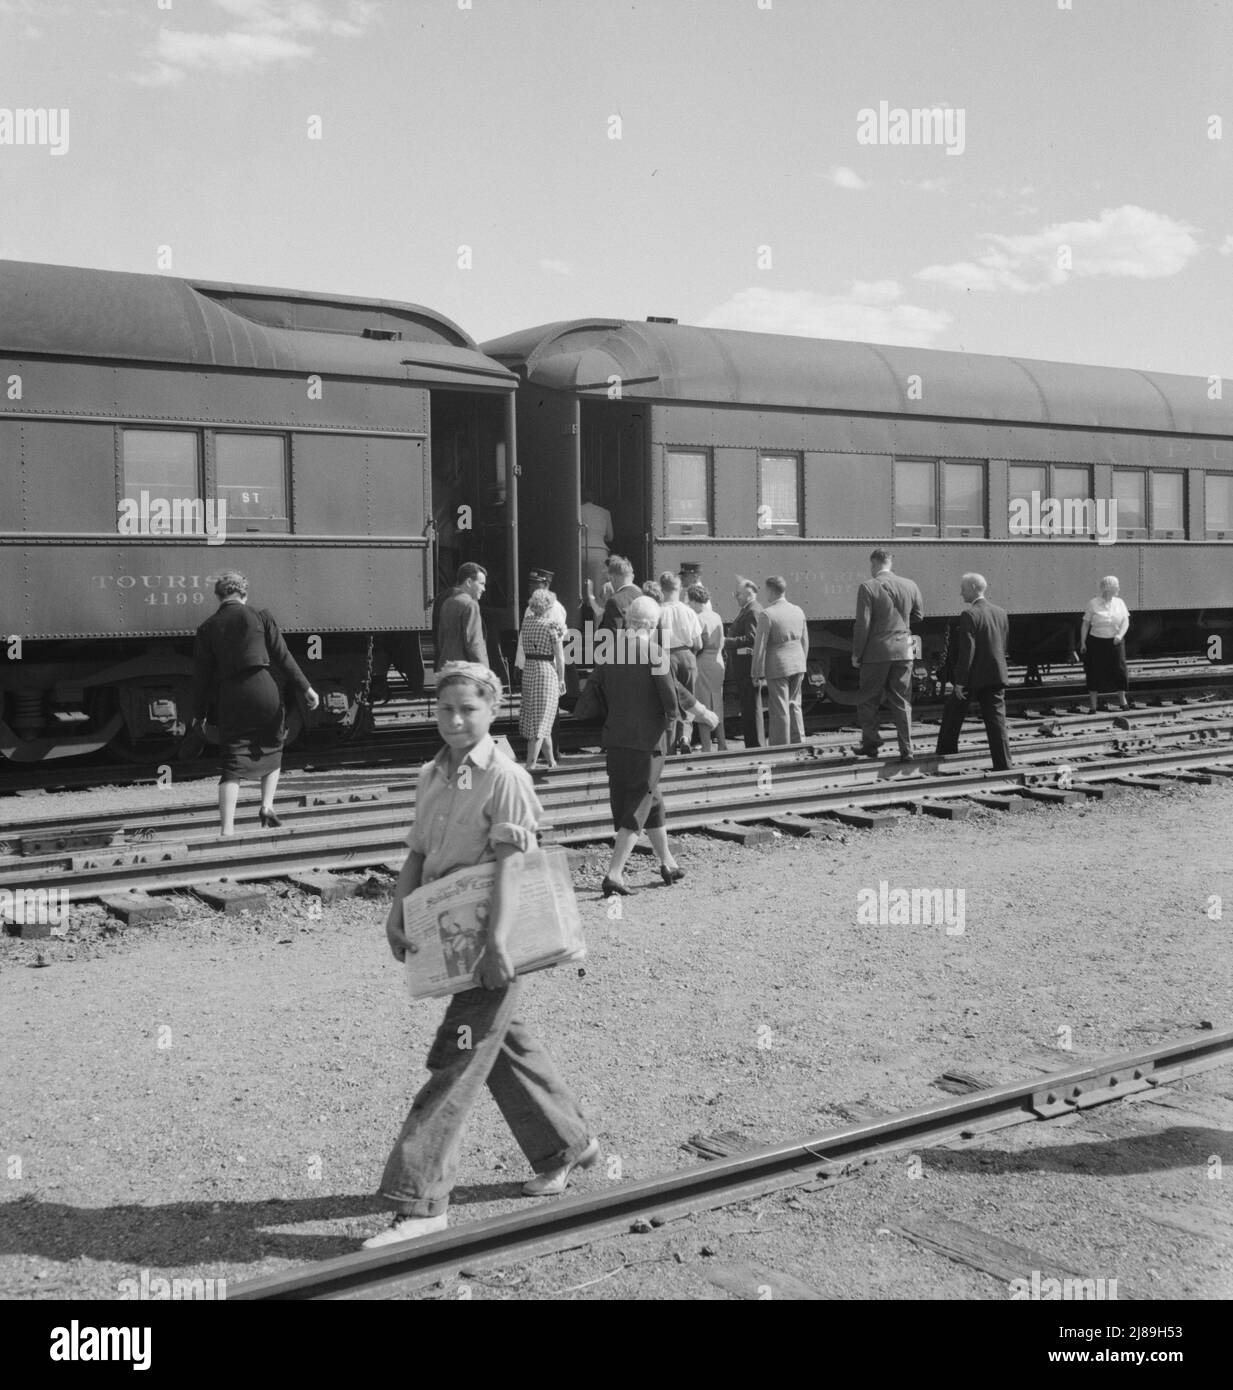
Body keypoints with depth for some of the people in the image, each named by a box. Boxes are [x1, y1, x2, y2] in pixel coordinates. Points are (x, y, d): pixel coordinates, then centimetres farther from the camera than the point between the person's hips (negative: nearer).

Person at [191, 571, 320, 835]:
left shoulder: (207, 628, 7)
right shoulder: (259, 617, 5)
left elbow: (202, 672, 8)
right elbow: (282, 656, 2)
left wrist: (199, 712, 15)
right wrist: (305, 687, 4)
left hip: (230, 695, 1)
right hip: (262, 687, 0)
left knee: (232, 764, 2)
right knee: (271, 748, 22)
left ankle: (227, 828, -7)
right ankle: (267, 804, 6)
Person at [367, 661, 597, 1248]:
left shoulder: (505, 779, -14)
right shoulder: (431, 777, 10)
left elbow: (511, 865, -20)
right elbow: (417, 854, 13)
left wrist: (497, 942, -26)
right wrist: (396, 915, 0)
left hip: (488, 939, -8)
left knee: (456, 1063, -7)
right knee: (505, 1043, 20)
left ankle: (420, 1199, -3)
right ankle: (567, 1144, 39)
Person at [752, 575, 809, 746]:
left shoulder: (767, 614, -14)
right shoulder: (798, 611, 6)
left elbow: (760, 646, -14)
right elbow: (805, 641, 12)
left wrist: (758, 672, -8)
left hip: (778, 666, -6)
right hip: (798, 663, 6)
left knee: (780, 709, 1)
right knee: (794, 704, 17)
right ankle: (799, 741, 19)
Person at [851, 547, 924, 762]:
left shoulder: (868, 587, -11)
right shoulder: (910, 585, 3)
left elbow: (863, 624, -12)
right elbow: (918, 615, 14)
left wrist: (856, 654, -5)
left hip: (876, 652, -4)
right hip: (904, 651, 4)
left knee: (867, 700, 11)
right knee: (901, 702, 8)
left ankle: (871, 742, 11)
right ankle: (906, 750, 6)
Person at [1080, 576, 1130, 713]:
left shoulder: (1119, 603, 4)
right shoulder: (1093, 603, -5)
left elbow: (1126, 621, 1)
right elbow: (1086, 623, -1)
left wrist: (1120, 635, -16)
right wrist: (1083, 642, -3)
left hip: (1115, 642, 3)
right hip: (1096, 642, -3)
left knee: (1119, 669, 0)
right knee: (1095, 673, -1)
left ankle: (1122, 700, 16)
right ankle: (1092, 706, 7)